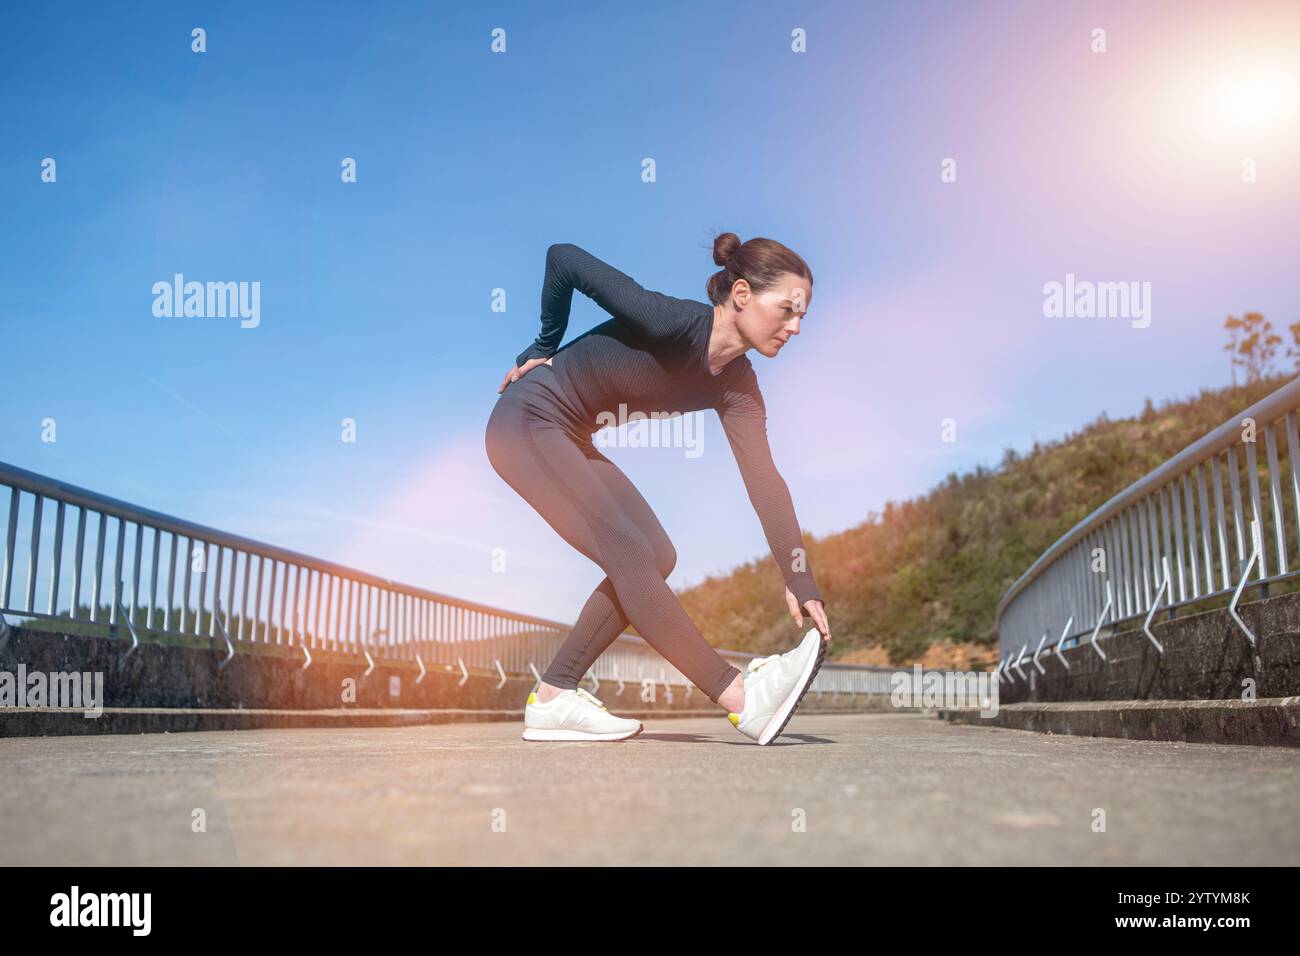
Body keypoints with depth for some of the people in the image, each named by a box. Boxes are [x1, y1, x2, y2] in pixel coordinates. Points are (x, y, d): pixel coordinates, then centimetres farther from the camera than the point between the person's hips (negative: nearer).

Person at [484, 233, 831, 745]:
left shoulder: (736, 383, -3)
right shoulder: (672, 321, -26)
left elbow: (764, 481, -6)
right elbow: (563, 257, -20)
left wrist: (801, 582, -12)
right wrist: (543, 348, -6)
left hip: (569, 441, 9)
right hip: (525, 423, -9)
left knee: (656, 557, 1)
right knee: (629, 553, -16)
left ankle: (552, 700, 5)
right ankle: (743, 699, -14)